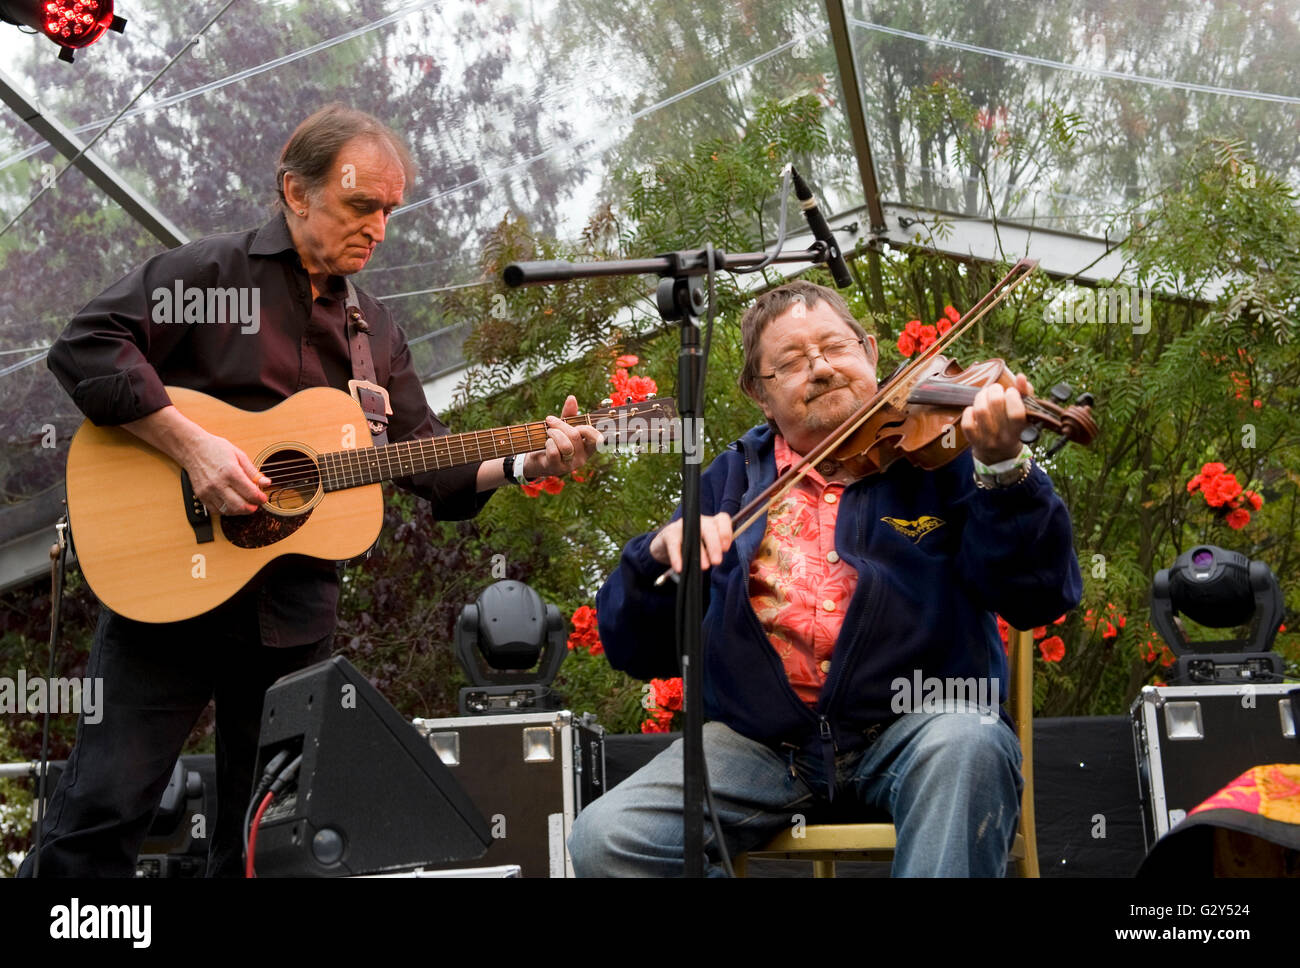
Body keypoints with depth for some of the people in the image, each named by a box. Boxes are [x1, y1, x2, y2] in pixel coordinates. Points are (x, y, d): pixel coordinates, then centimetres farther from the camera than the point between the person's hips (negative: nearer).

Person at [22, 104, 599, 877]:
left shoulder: (374, 331, 15)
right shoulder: (209, 273, -2)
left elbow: (428, 460, 13)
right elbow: (85, 346, -13)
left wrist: (521, 465, -5)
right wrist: (192, 444, -21)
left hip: (297, 618, 5)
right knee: (102, 814, -7)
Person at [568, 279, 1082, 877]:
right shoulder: (732, 481, 14)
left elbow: (1039, 598, -8)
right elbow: (634, 650, 11)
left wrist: (1002, 466, -24)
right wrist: (660, 555, -10)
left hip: (920, 722, -3)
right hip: (760, 739, 3)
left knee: (966, 745, -37)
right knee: (604, 841, -19)